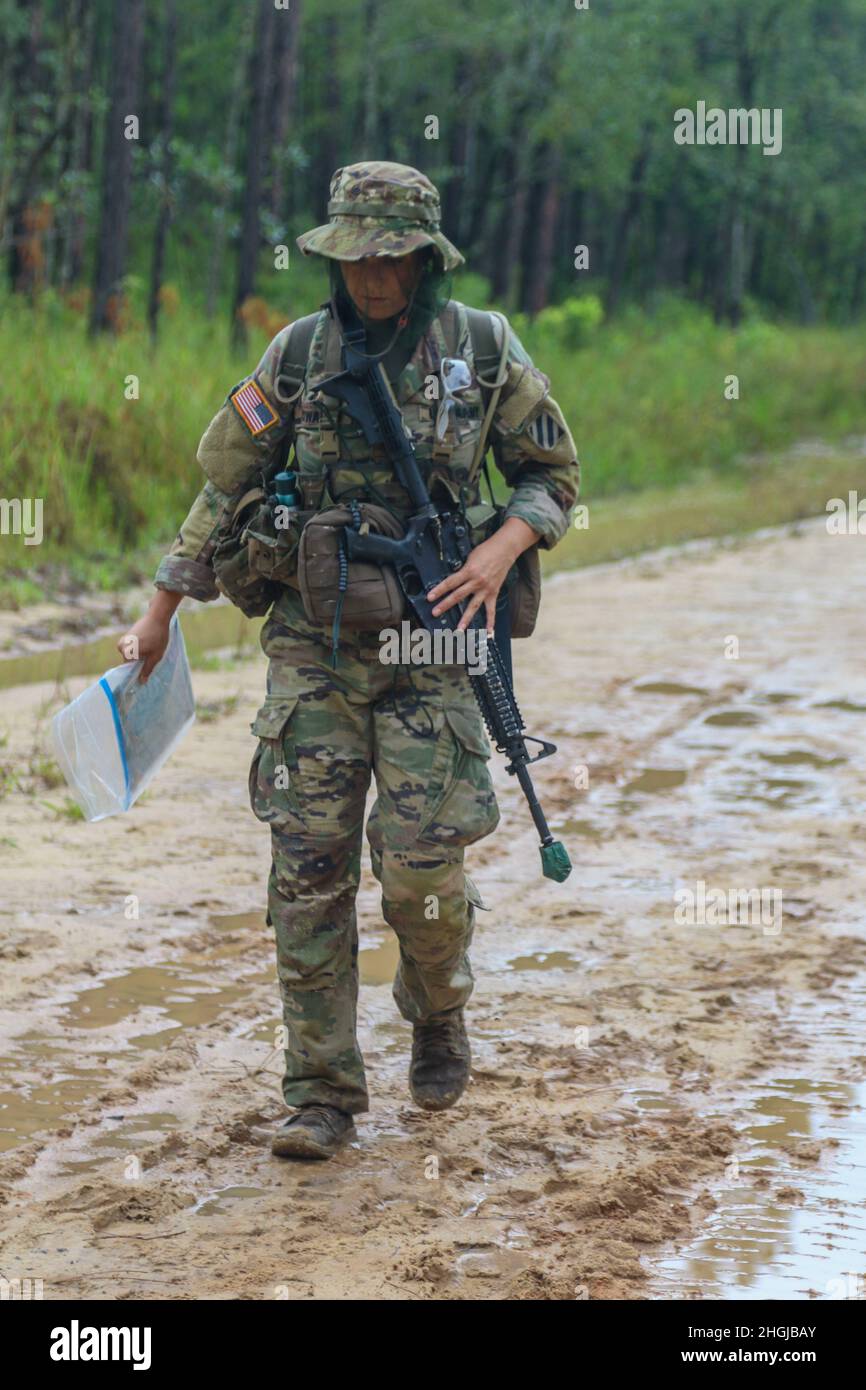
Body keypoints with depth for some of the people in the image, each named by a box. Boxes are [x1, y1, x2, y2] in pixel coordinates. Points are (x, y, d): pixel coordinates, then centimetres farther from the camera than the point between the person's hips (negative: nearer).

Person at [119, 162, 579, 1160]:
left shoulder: (485, 348, 1)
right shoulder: (298, 354, 2)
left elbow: (551, 473, 10)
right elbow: (225, 484, 9)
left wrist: (503, 547, -9)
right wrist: (161, 611, 9)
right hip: (314, 638, 1)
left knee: (419, 857, -9)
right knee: (308, 862, -3)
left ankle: (438, 1011, 25)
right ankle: (322, 1094, 6)